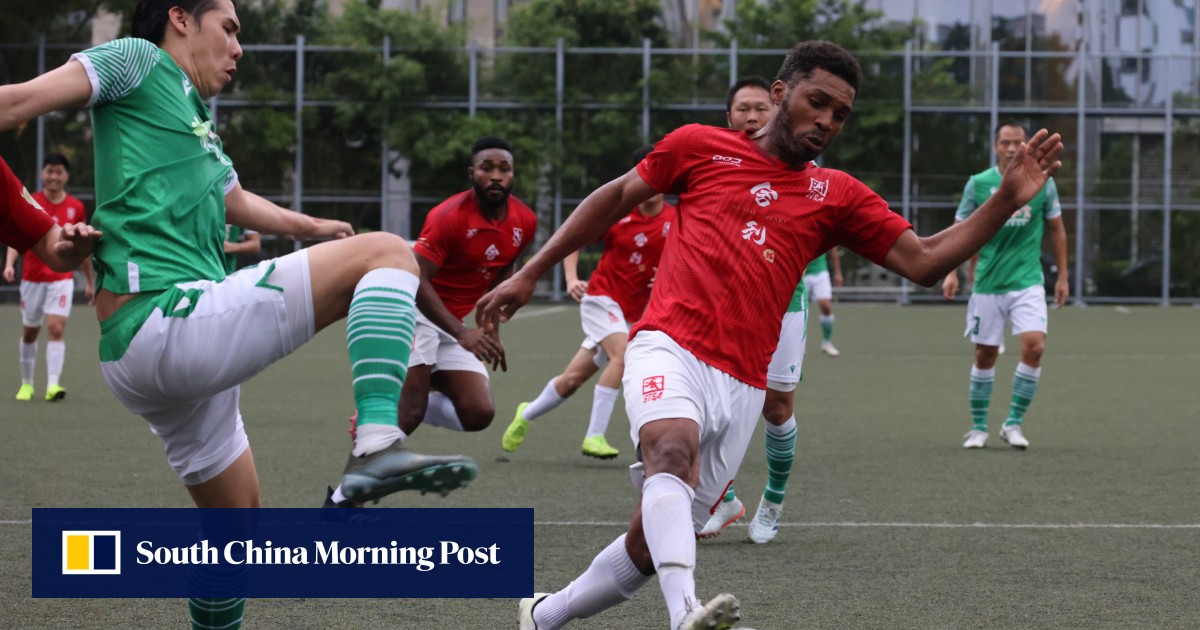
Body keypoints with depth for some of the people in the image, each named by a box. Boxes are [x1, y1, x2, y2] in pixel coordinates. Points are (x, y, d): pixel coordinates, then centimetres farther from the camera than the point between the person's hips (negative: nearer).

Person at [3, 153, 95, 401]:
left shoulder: (76, 207, 2)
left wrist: (90, 282, 15)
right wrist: (9, 264, -32)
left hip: (62, 279, 0)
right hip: (33, 278, 0)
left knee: (56, 329, -16)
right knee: (29, 332, 10)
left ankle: (53, 384, -22)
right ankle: (26, 384, 27)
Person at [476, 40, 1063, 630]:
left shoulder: (836, 196, 15)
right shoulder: (701, 146, 9)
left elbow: (923, 260, 8)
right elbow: (616, 197, 19)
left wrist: (1006, 200, -4)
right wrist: (530, 273, 17)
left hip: (740, 386, 4)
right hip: (670, 347, -4)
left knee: (647, 547, 7)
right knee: (673, 449, -36)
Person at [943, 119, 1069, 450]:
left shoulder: (1043, 182, 0)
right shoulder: (978, 183, -1)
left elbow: (1056, 230, 10)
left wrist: (1063, 276, 10)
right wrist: (952, 271, -4)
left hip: (1028, 282, 0)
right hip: (987, 283, 0)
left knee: (1034, 346, -17)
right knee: (985, 355, 4)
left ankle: (1014, 423, -5)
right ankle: (978, 428, 20)